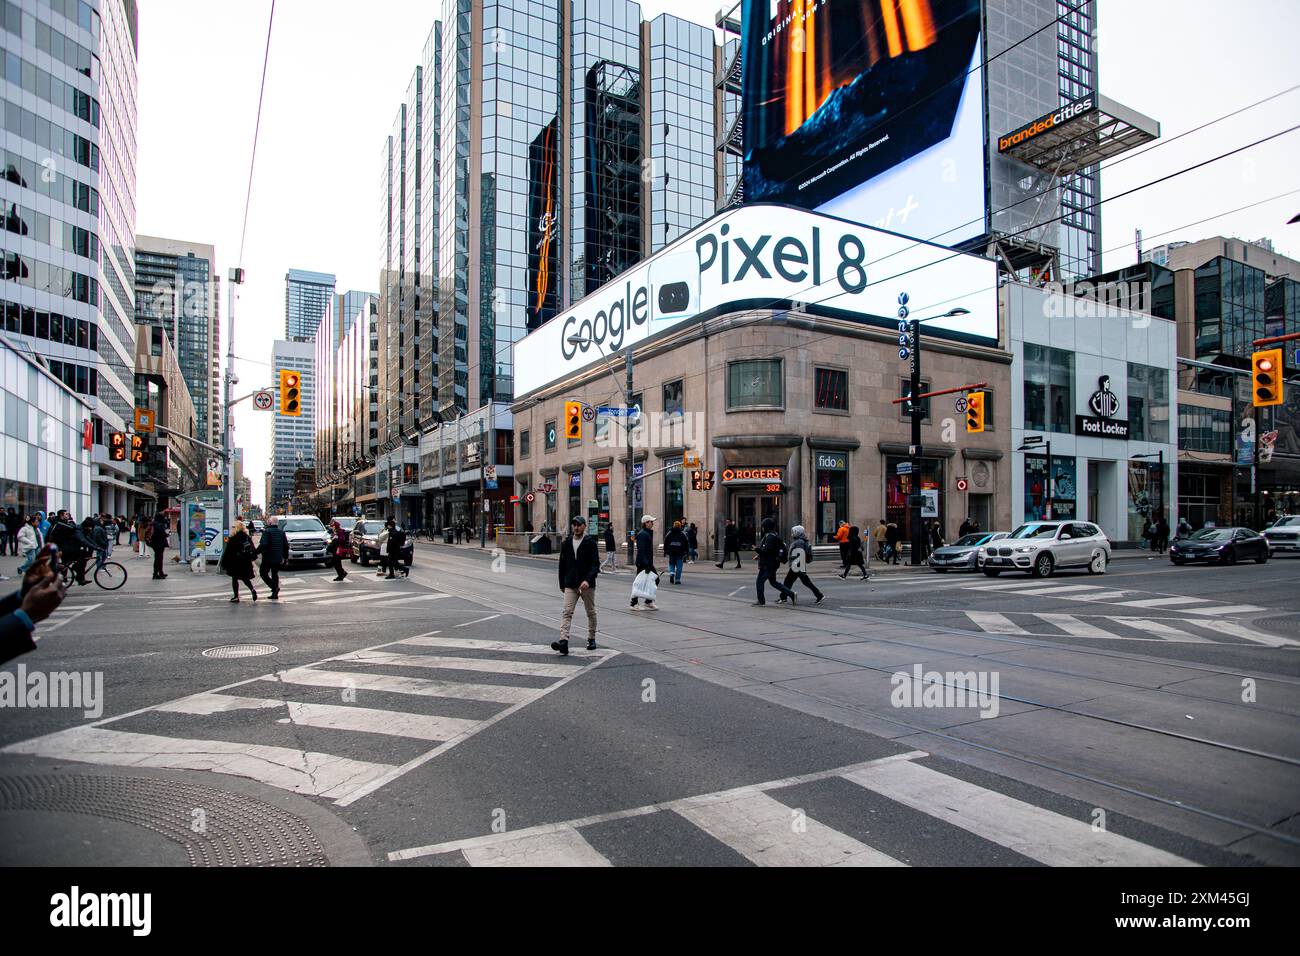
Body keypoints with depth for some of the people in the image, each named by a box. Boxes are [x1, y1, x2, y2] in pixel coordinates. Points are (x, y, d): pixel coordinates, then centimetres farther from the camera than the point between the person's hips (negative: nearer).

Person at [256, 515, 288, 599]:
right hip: (278, 558, 6)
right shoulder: (282, 532, 9)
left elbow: (263, 545, -21)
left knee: (264, 573, 5)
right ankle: (275, 594, 12)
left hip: (268, 558, -6)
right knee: (275, 574, 14)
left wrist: (256, 553, -13)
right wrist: (285, 557, 19)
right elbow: (286, 545, 12)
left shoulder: (267, 532, -12)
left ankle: (274, 587, -13)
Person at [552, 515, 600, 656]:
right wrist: (562, 584, 15)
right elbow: (562, 565, 15)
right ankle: (563, 641, -19)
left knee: (591, 612, 10)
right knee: (567, 612, -10)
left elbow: (595, 564, -12)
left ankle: (591, 639, 26)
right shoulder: (566, 543, 8)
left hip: (587, 585, -3)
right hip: (570, 585, 3)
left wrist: (588, 580, -26)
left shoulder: (590, 543, -5)